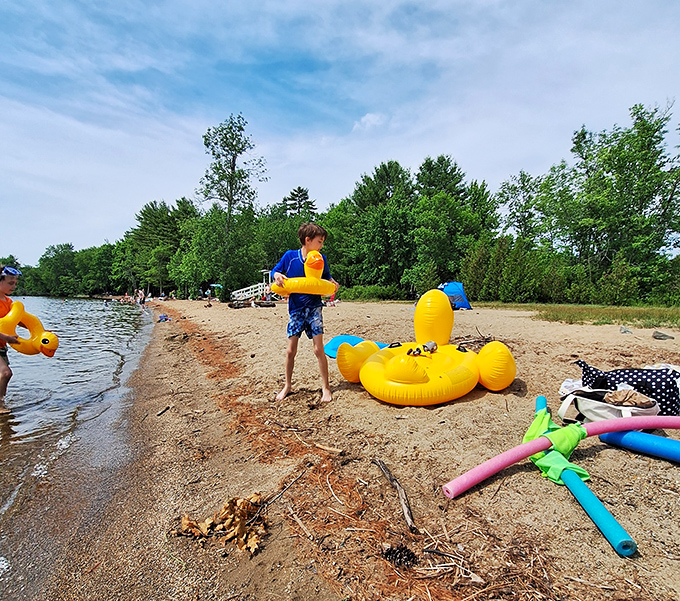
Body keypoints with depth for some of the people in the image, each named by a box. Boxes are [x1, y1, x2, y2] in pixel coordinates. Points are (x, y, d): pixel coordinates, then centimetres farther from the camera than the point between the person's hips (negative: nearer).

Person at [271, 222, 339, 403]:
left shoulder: (321, 259, -1)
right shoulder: (290, 256, -5)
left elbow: (326, 276, 15)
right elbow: (275, 271, 6)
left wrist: (332, 283, -6)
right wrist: (277, 275, -17)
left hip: (314, 307, 0)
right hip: (295, 309, 0)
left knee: (318, 348, -5)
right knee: (291, 350, 4)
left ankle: (326, 387, 9)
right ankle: (287, 385, 25)